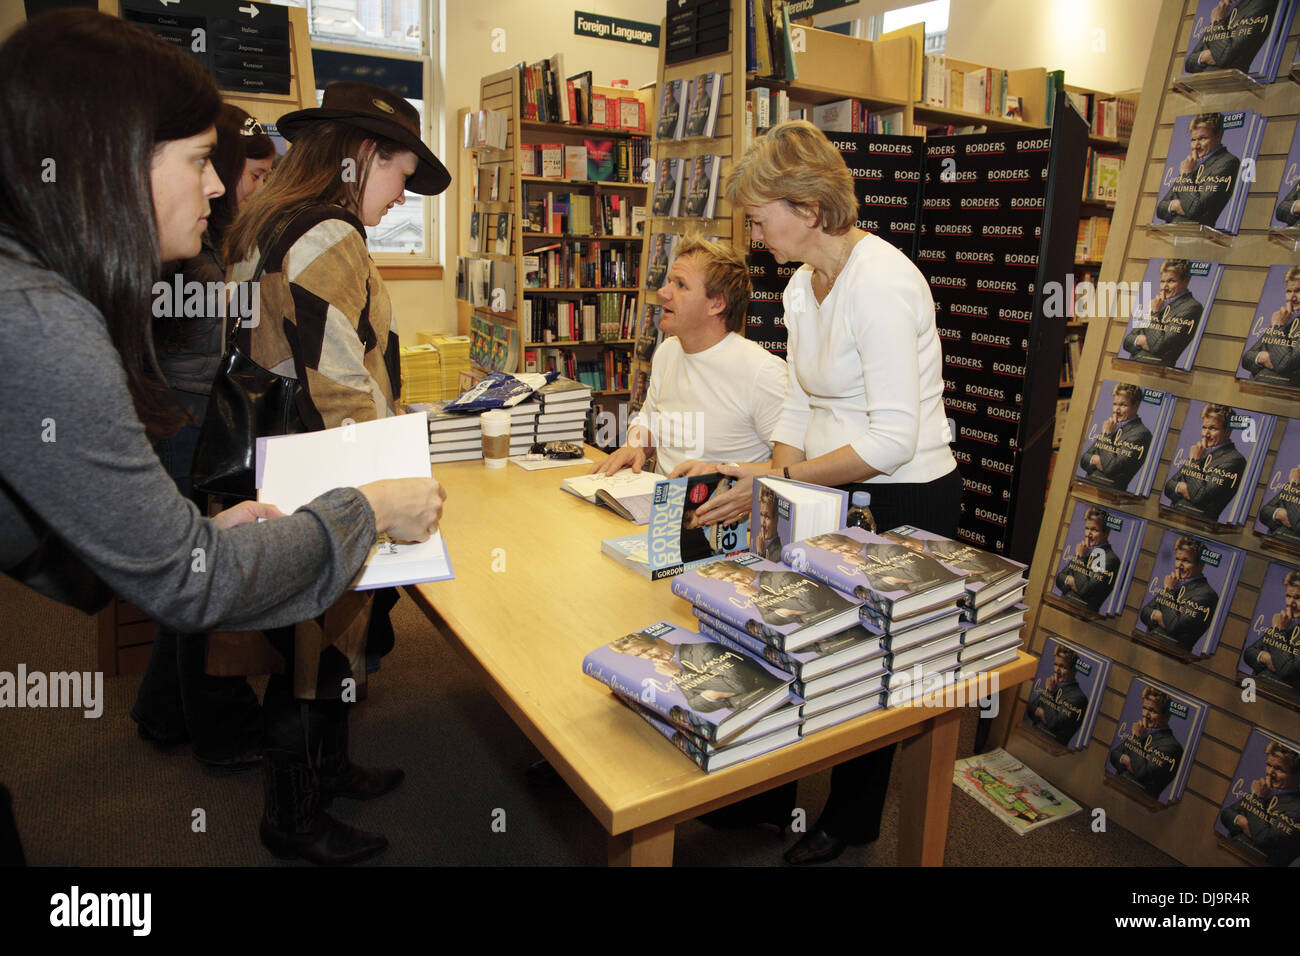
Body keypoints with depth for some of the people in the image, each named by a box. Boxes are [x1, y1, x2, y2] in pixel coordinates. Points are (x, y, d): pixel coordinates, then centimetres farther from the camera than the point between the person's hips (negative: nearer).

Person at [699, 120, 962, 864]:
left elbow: (892, 439, -26)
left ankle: (852, 823, 33)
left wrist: (779, 478, -22)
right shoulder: (803, 285, 7)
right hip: (836, 493, 8)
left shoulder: (882, 282, -22)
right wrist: (765, 491, -2)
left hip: (906, 503, -7)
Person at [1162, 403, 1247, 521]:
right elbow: (1168, 486, 15)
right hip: (1172, 515, 6)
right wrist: (1180, 488, -7)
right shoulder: (1201, 451, 17)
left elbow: (1202, 496, -12)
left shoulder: (1234, 460, -4)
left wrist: (1194, 460, -5)